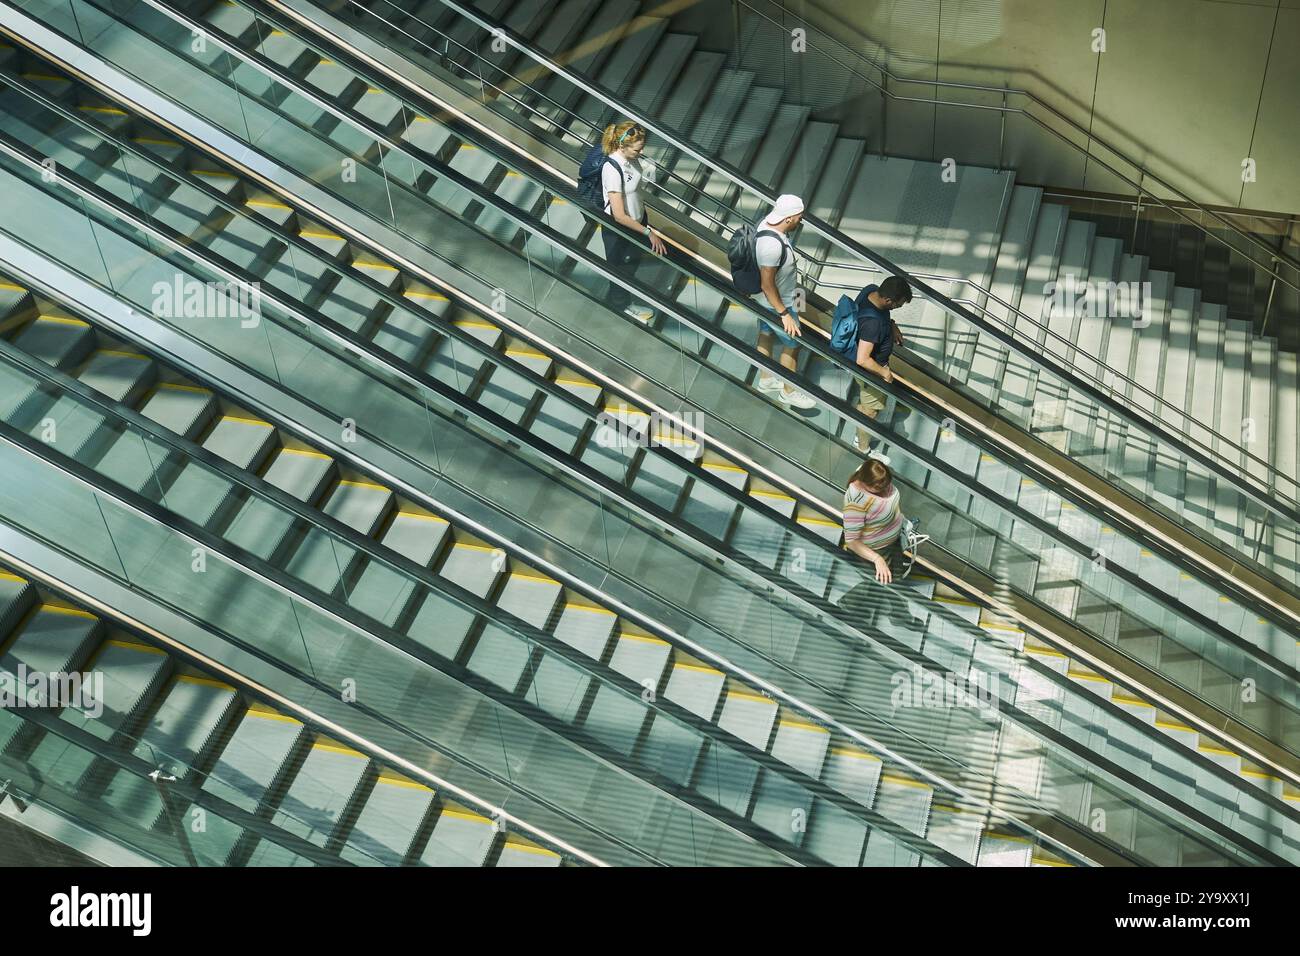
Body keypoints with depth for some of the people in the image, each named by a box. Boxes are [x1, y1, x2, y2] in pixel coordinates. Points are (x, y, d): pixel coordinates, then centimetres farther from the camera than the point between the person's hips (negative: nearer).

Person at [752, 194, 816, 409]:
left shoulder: (769, 224, -10)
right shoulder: (772, 245, -39)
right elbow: (767, 284, -31)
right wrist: (784, 314, -24)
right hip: (776, 303, -9)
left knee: (766, 334, 26)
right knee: (792, 344, 10)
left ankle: (766, 379, 47)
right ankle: (789, 391, 29)